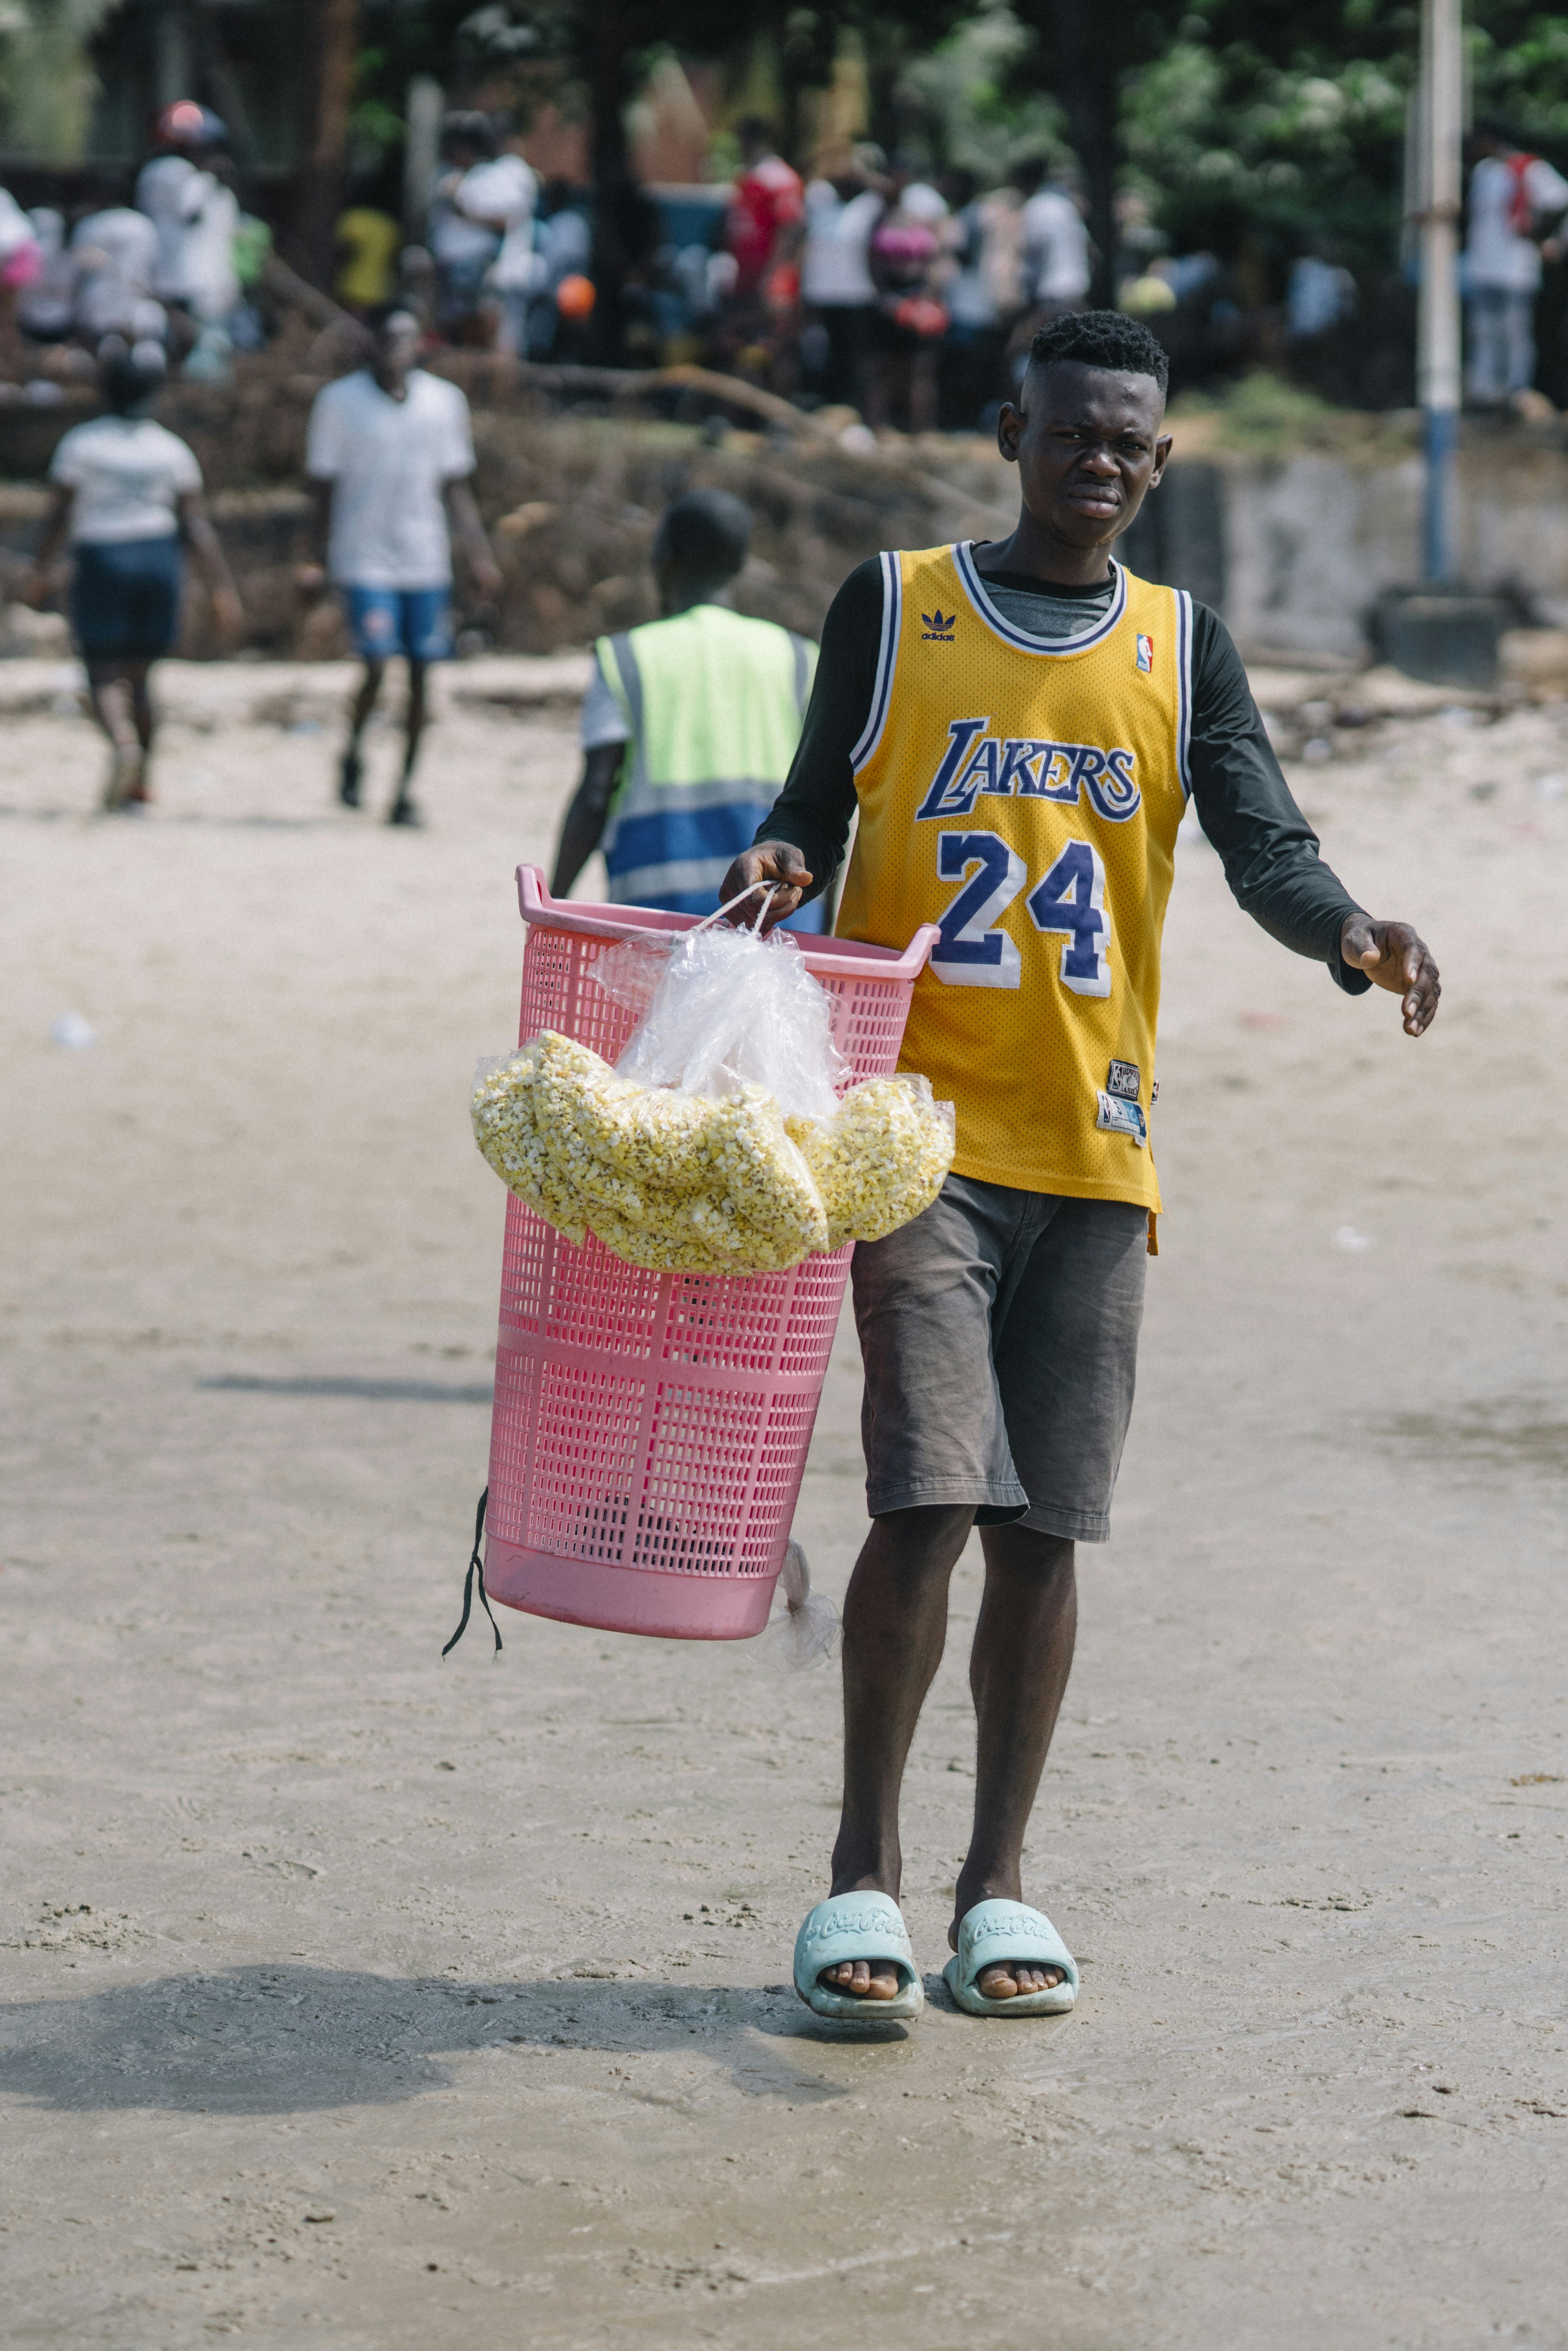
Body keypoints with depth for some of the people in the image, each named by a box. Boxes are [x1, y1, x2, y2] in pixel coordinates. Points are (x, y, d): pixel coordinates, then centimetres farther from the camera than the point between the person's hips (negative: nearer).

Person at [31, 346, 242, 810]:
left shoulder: (82, 443, -4)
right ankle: (138, 787, 13)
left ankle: (123, 742, -33)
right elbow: (196, 523, -2)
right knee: (139, 676, 14)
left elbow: (60, 513, -6)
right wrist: (221, 588, -2)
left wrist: (41, 567, 5)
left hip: (100, 562, -3)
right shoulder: (170, 450, 2)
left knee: (104, 677, -2)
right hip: (158, 561, 3)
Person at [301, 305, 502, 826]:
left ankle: (406, 789, 12)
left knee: (422, 675, 2)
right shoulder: (339, 402, -2)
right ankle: (352, 755, 14)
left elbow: (456, 489, 13)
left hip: (428, 562, 3)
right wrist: (318, 560, -3)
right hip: (365, 561, -3)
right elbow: (323, 487, 2)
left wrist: (480, 556, 7)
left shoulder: (444, 402, 6)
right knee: (377, 665, -14)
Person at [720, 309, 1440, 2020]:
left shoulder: (1183, 651, 9)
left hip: (1092, 1144, 2)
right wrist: (779, 861, -14)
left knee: (1039, 1530, 5)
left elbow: (1263, 845, -2)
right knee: (927, 1499, -14)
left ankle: (999, 1884, 16)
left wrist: (1347, 933, -24)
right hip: (920, 1123, -2)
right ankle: (863, 1872, -2)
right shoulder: (894, 606, 5)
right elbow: (818, 801, 10)